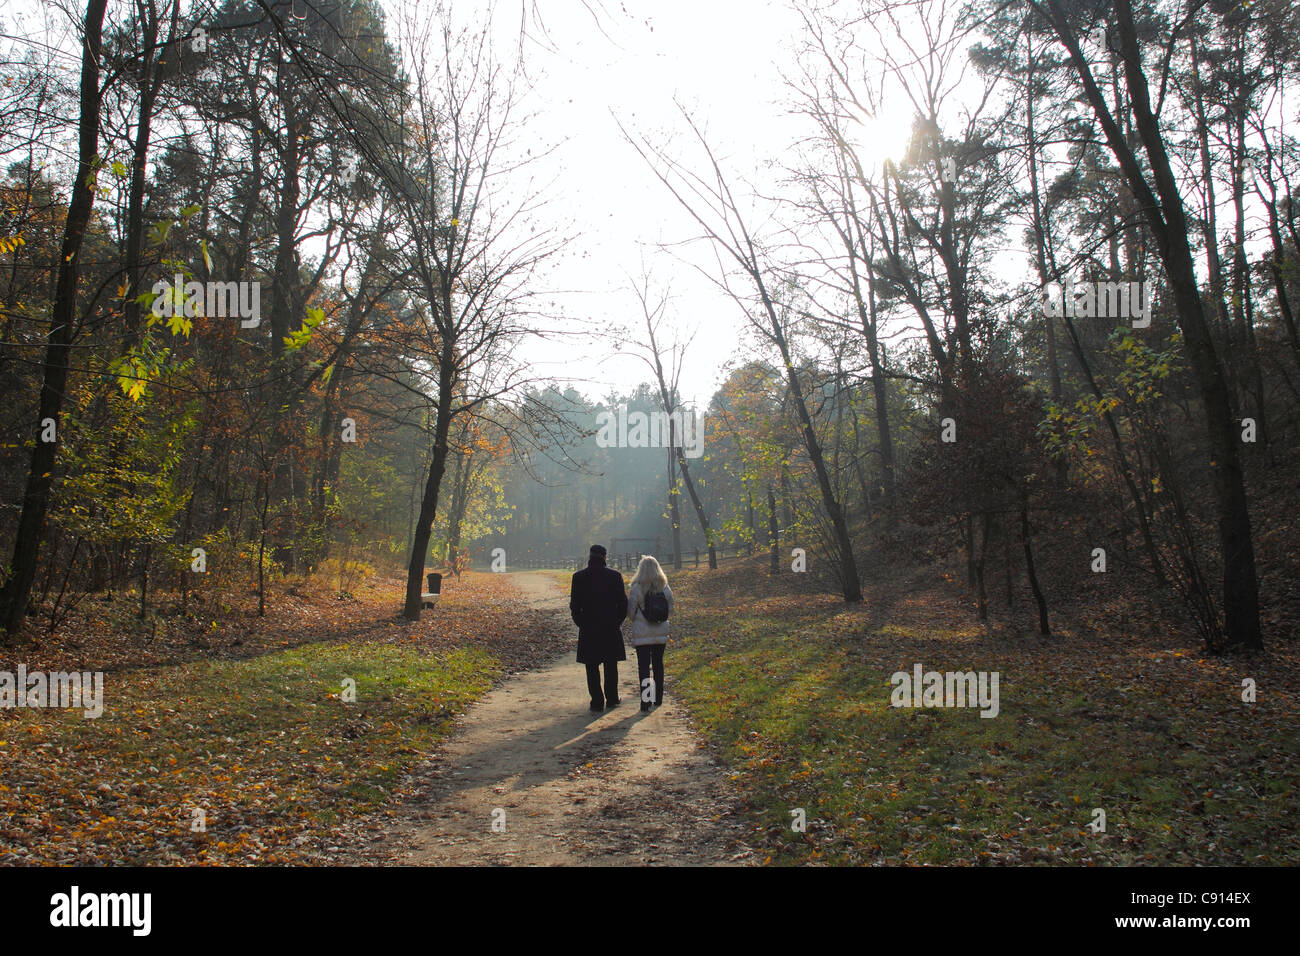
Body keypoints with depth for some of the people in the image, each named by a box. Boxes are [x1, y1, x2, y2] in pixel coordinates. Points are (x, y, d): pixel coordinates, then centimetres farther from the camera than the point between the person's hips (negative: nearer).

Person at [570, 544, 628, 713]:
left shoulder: (579, 577, -5)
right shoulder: (615, 575, -4)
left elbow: (574, 605, -4)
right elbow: (623, 602, -1)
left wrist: (581, 623, 9)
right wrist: (617, 621, 11)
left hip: (588, 629, -1)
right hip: (611, 628, 1)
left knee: (592, 667, 7)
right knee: (611, 665, 14)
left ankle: (597, 702, 7)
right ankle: (612, 698, 21)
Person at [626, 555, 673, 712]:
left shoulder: (636, 589, -13)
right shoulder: (665, 588, -2)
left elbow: (630, 612, -8)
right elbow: (670, 611, 6)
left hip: (642, 634, -4)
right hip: (661, 633, 4)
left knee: (643, 666, 2)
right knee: (658, 664, 17)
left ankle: (645, 701, -2)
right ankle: (658, 698, 25)